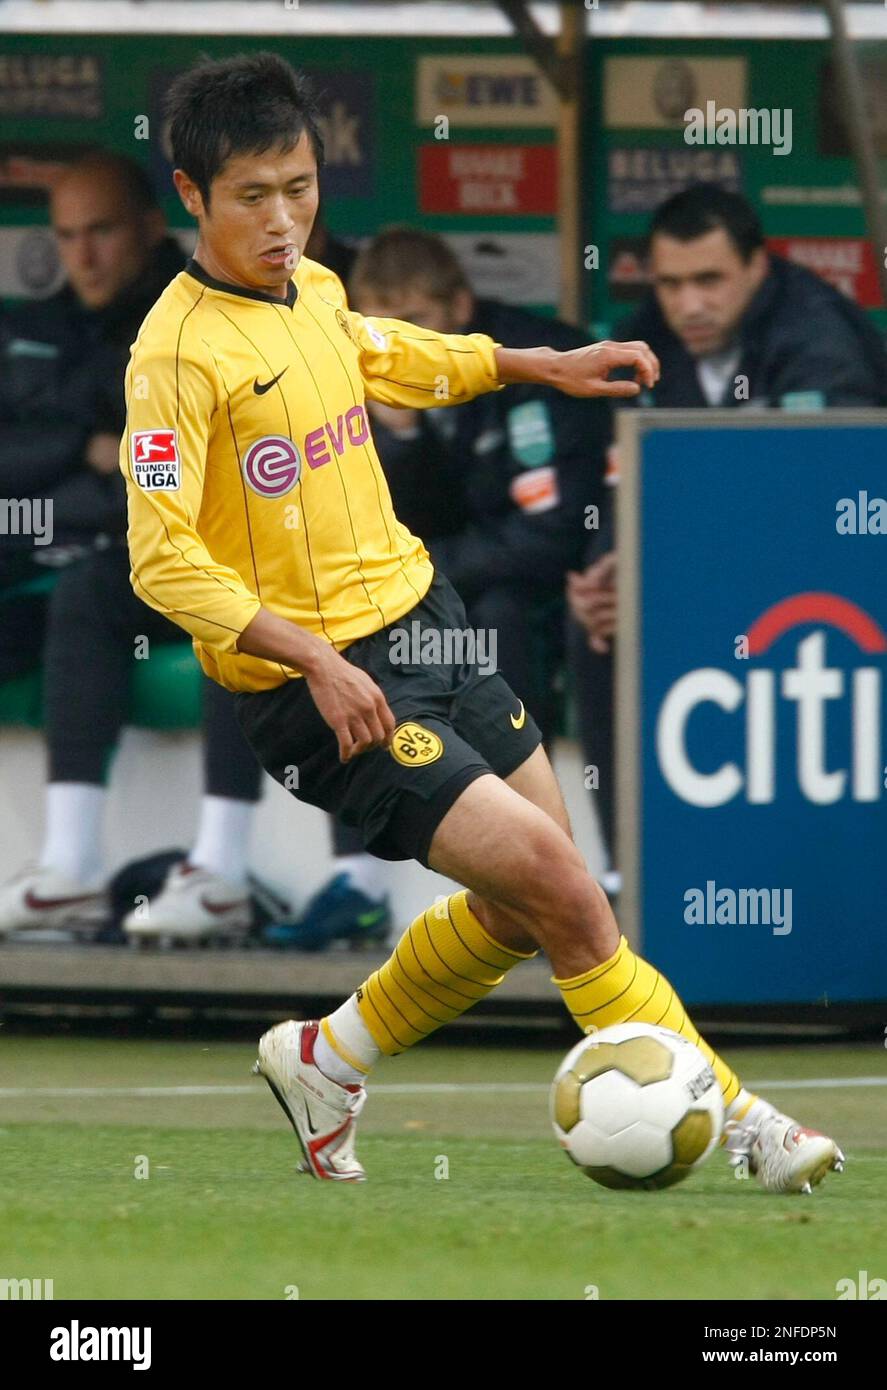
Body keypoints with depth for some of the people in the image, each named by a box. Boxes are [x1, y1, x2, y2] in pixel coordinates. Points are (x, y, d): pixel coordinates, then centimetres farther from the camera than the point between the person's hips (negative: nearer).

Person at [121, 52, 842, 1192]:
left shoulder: (314, 290, 5)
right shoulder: (179, 350, -19)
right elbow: (164, 560, -22)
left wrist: (546, 366, 31)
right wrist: (314, 659, -28)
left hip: (421, 623, 9)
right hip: (315, 682, -9)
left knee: (526, 907, 11)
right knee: (548, 873, -16)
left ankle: (325, 1060, 31)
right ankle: (725, 1121, -7)